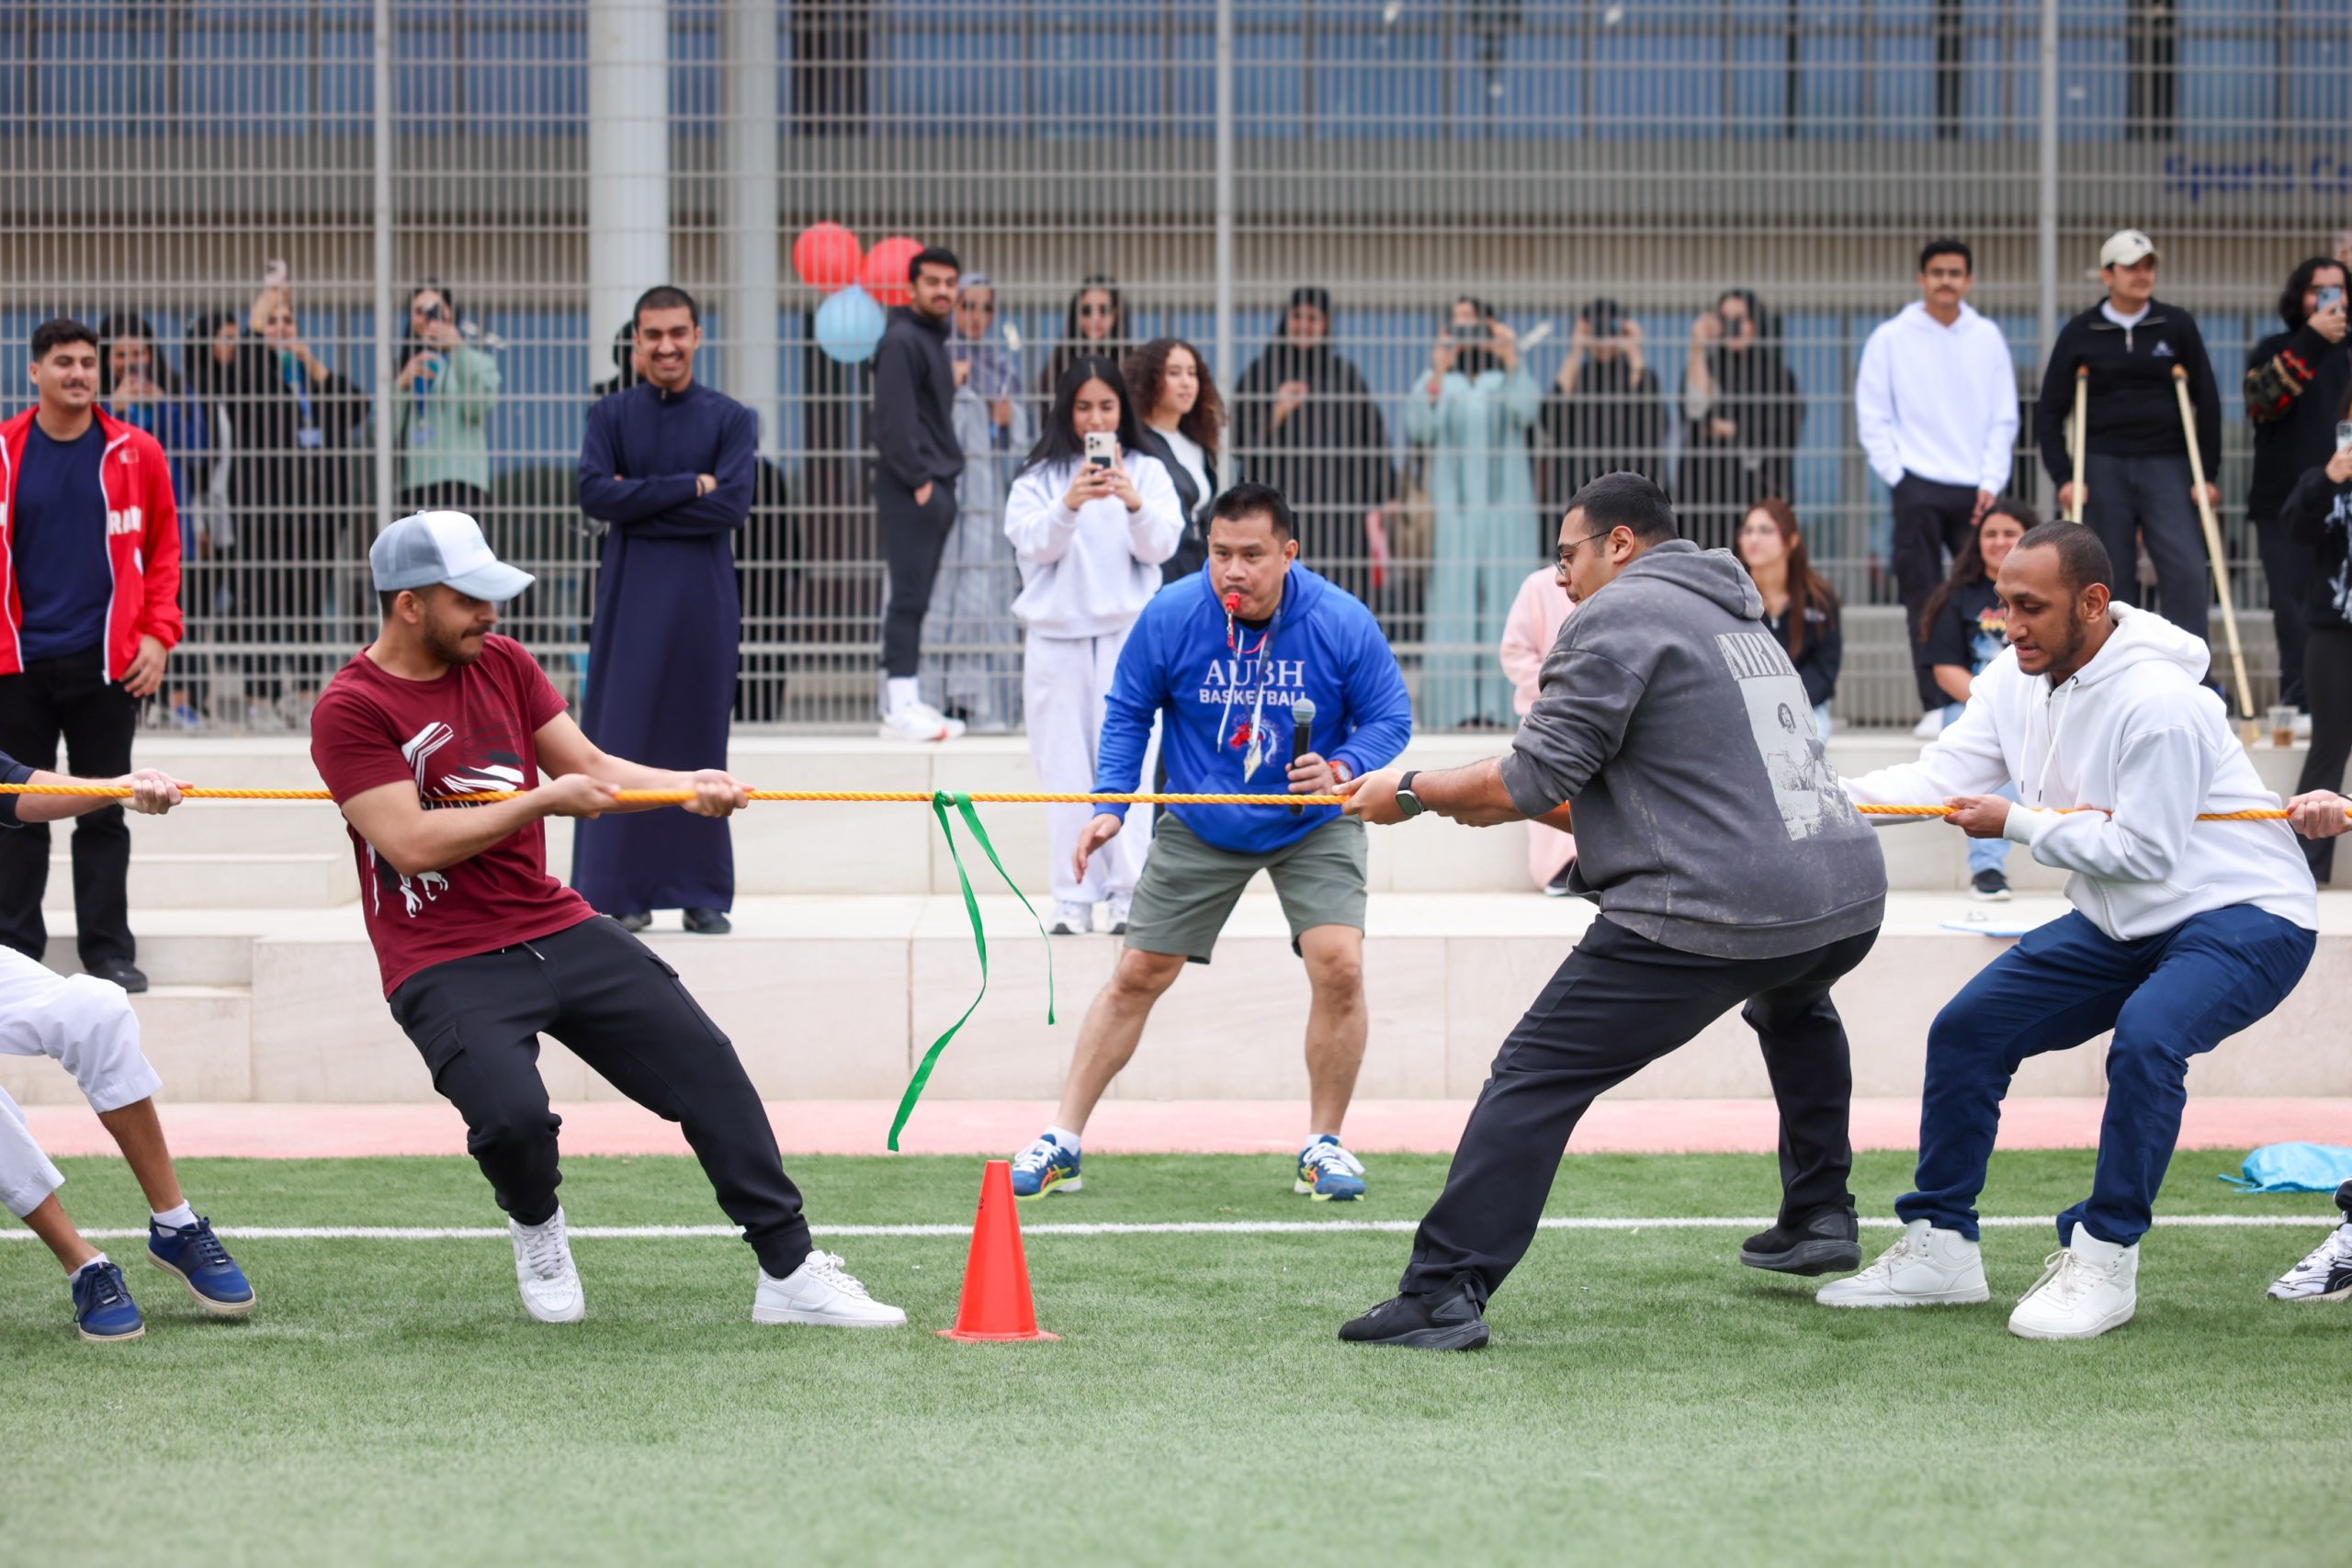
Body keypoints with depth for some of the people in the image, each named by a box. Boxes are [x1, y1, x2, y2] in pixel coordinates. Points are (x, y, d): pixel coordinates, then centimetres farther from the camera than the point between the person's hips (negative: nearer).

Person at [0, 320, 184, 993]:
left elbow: (163, 548, 6)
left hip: (107, 660, 0)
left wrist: (157, 635, -4)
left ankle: (109, 950, 9)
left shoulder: (136, 454, 1)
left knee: (104, 811, 4)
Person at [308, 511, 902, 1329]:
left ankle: (789, 1273, -1)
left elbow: (587, 765, 12)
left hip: (559, 928, 6)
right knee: (513, 1113, -29)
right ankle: (534, 1224, 8)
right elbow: (412, 845, -19)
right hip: (446, 968, -6)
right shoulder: (351, 709, -11)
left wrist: (684, 786, -6)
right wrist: (543, 800, -19)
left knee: (705, 1062, -5)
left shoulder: (501, 663, 9)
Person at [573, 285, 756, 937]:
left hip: (704, 601, 0)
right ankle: (620, 893, 2)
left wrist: (640, 501, -10)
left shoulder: (729, 418, 5)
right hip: (630, 597, 0)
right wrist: (688, 487, -12)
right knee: (621, 742, -3)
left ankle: (702, 895, 9)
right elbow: (595, 494, -9)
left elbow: (733, 505, -9)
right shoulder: (611, 416, 7)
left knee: (698, 746, 3)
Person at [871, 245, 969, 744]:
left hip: (936, 488, 9)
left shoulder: (934, 341, 20)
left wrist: (941, 480, 14)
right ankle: (901, 707, -12)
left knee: (915, 598, 9)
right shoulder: (902, 341, -10)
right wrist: (918, 479, -18)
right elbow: (894, 418, -17)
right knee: (909, 595, -11)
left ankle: (907, 703, 11)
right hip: (912, 491, -9)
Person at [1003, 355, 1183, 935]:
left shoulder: (1148, 473, 7)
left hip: (1128, 631, -1)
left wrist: (1134, 505, -25)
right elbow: (1031, 543, -7)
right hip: (1055, 636, 1)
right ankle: (1073, 899, 4)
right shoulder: (1037, 478, 7)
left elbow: (1161, 545, -5)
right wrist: (1068, 505, -26)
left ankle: (1128, 897, -7)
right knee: (1064, 768, 1)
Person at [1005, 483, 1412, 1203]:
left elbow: (1390, 718, -9)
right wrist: (1110, 806, -13)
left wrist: (1341, 769, -29)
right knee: (1137, 975, 2)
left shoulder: (1341, 623, -20)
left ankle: (1323, 1145, 0)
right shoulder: (1170, 617, -16)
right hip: (1199, 828, 1)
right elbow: (1128, 712, -2)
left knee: (1338, 965, -19)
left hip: (1312, 826, -1)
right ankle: (1063, 1141, 12)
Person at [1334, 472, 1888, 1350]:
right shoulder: (1734, 617, 26)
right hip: (1850, 896, 9)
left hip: (1714, 914, -9)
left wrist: (1409, 793, 6)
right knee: (1792, 1005, 42)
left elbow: (1532, 780, -7)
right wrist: (1496, 803, 28)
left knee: (1534, 1079, -6)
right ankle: (1819, 1218, 41)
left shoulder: (1619, 614, -2)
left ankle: (1447, 1292, -13)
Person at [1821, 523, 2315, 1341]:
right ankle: (1940, 1249, 14)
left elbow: (2143, 849, -26)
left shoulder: (2156, 702, -27)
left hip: (2243, 914, -9)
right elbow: (1942, 775, -8)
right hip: (2120, 924, 9)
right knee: (1965, 1029, 3)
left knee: (2146, 1033, -35)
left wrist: (2016, 825, -19)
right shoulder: (2016, 681, -1)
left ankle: (2103, 1263, -22)